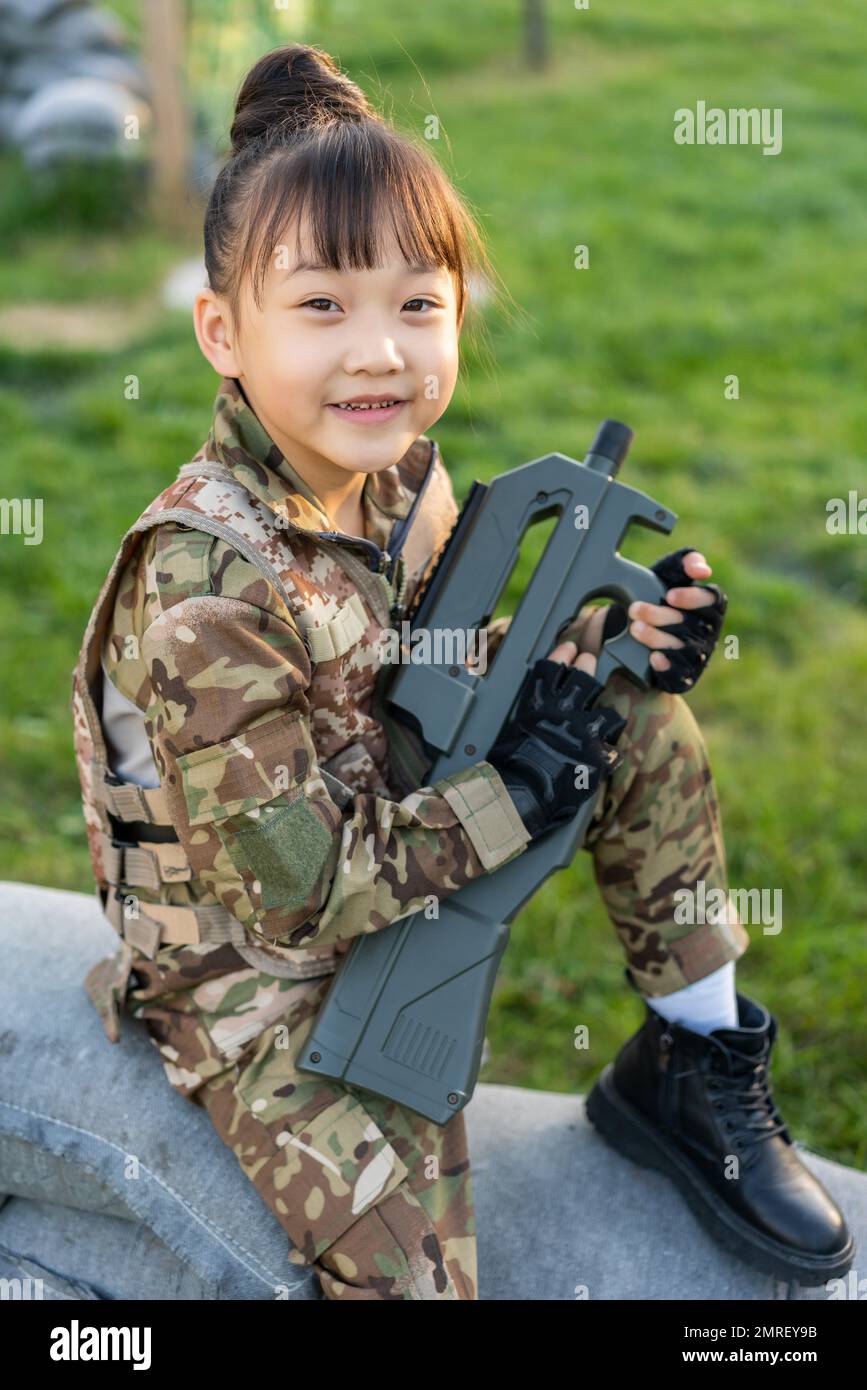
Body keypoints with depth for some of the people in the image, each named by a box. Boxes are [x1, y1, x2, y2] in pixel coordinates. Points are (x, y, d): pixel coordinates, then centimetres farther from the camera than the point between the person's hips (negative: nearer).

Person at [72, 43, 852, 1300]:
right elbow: (289, 889, -28)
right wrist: (515, 794, -22)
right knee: (407, 1265, -19)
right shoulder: (208, 583, -30)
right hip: (256, 966, -7)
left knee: (642, 714, -4)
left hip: (398, 829, 7)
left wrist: (600, 641, -11)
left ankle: (695, 1065, 9)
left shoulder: (400, 471, -8)